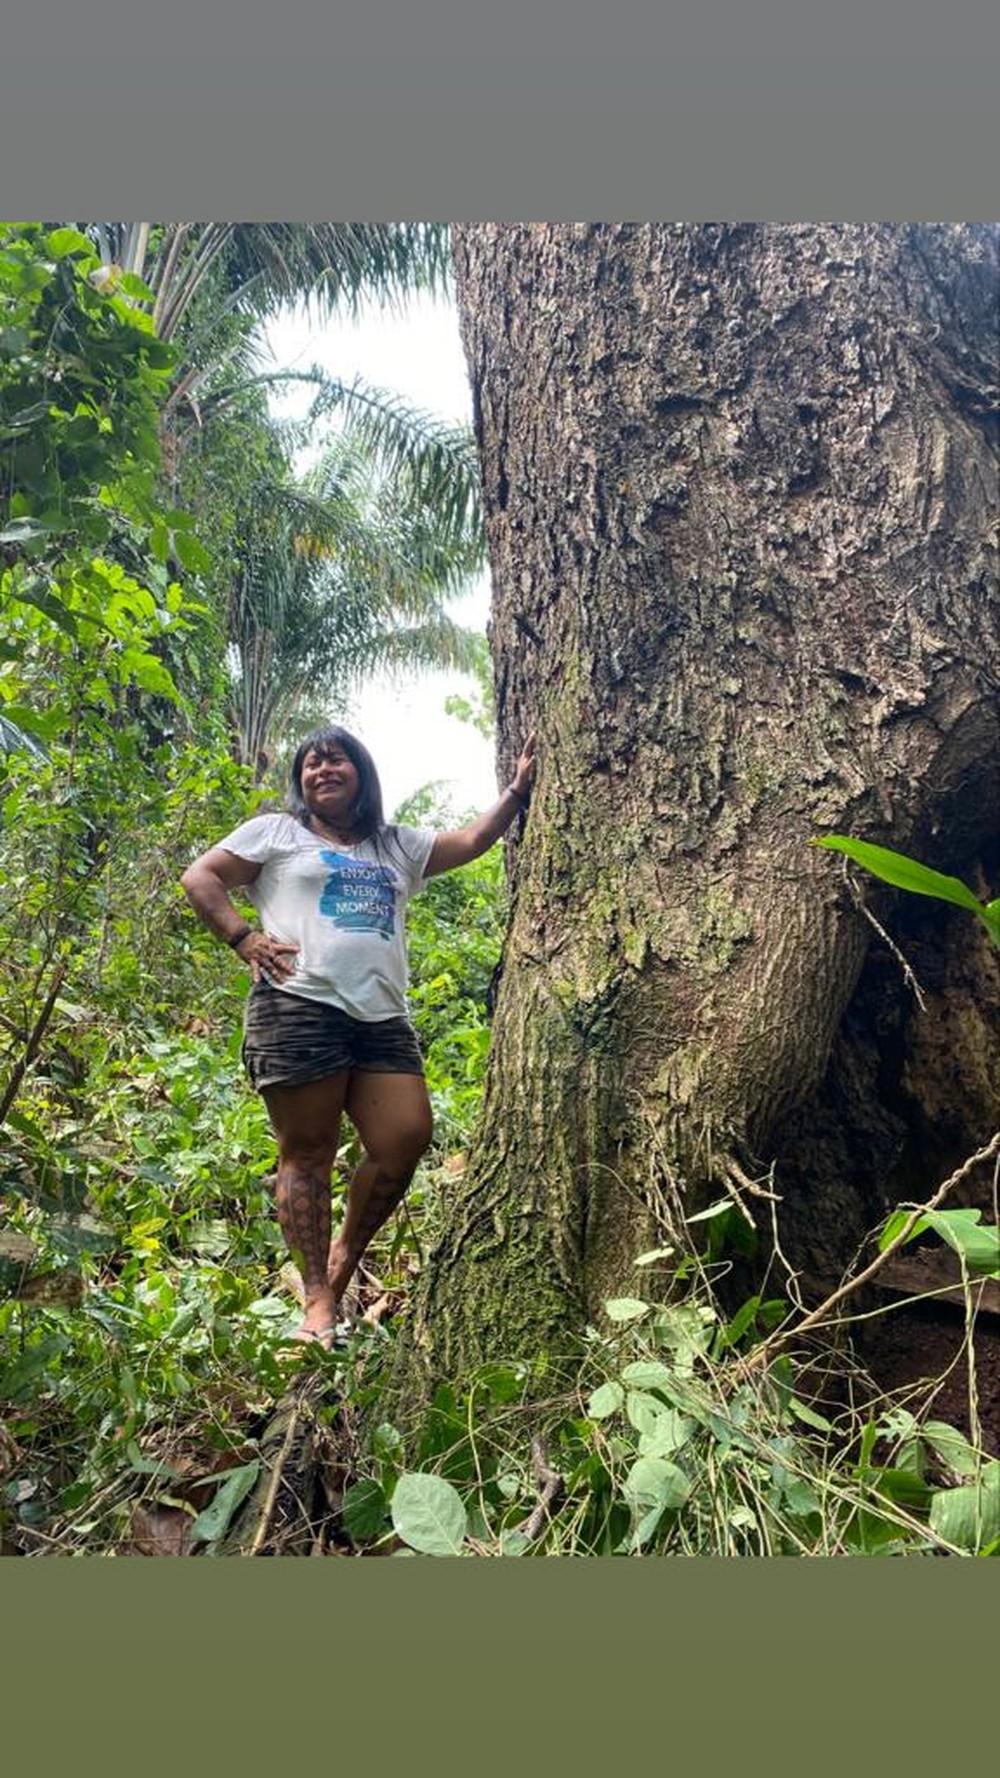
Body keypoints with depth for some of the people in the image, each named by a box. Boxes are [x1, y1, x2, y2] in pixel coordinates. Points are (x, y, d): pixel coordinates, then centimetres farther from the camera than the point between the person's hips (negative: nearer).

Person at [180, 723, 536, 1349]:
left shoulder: (398, 846, 24)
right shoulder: (275, 832, 14)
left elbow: (473, 840, 19)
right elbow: (200, 878, 9)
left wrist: (519, 787, 9)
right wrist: (245, 939, -4)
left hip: (383, 1018, 4)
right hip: (298, 1009, -4)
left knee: (407, 1139, -5)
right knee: (308, 1154, -3)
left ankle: (342, 1265, 15)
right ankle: (318, 1300, 5)